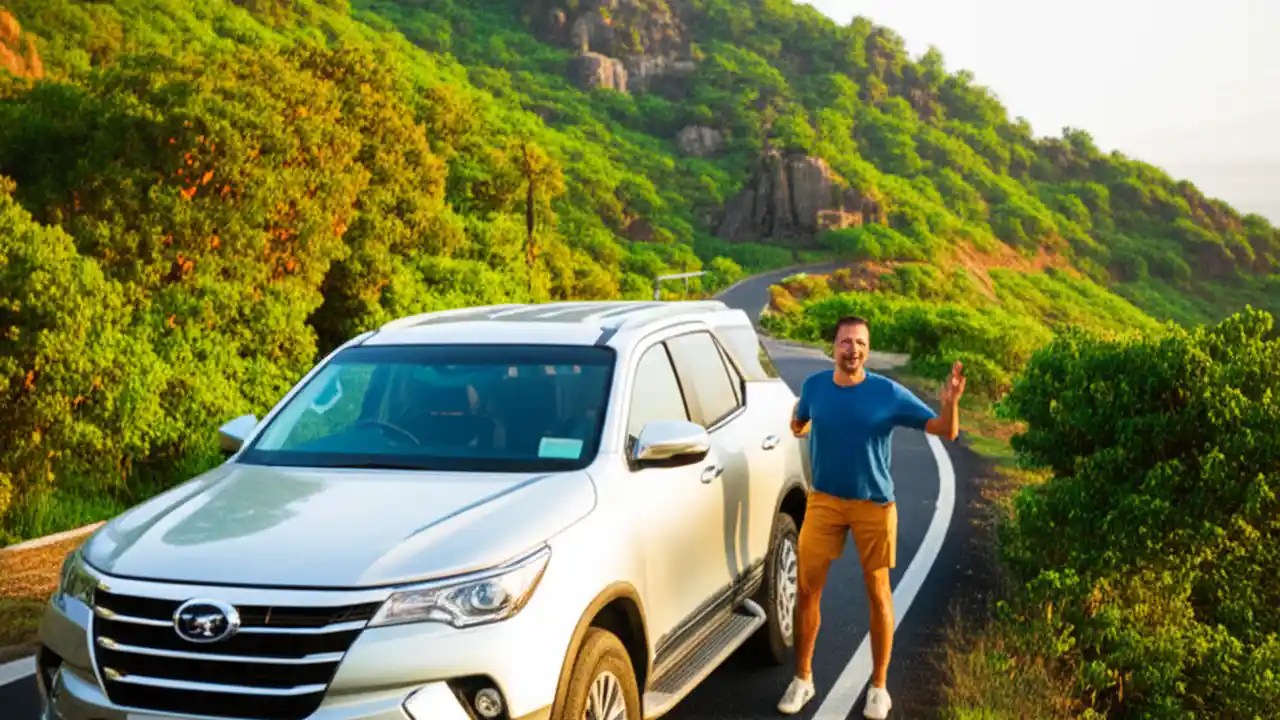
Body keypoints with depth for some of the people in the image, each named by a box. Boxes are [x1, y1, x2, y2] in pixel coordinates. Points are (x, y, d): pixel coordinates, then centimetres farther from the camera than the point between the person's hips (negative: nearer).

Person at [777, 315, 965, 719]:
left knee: (877, 594, 6)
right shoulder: (814, 386, -2)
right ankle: (802, 679, 19)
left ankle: (879, 687, 20)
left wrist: (950, 402, -28)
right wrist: (798, 427, 5)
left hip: (874, 504, -2)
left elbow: (946, 432, -14)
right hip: (824, 500, 2)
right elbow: (798, 424, 22)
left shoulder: (888, 393, -12)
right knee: (807, 589, 3)